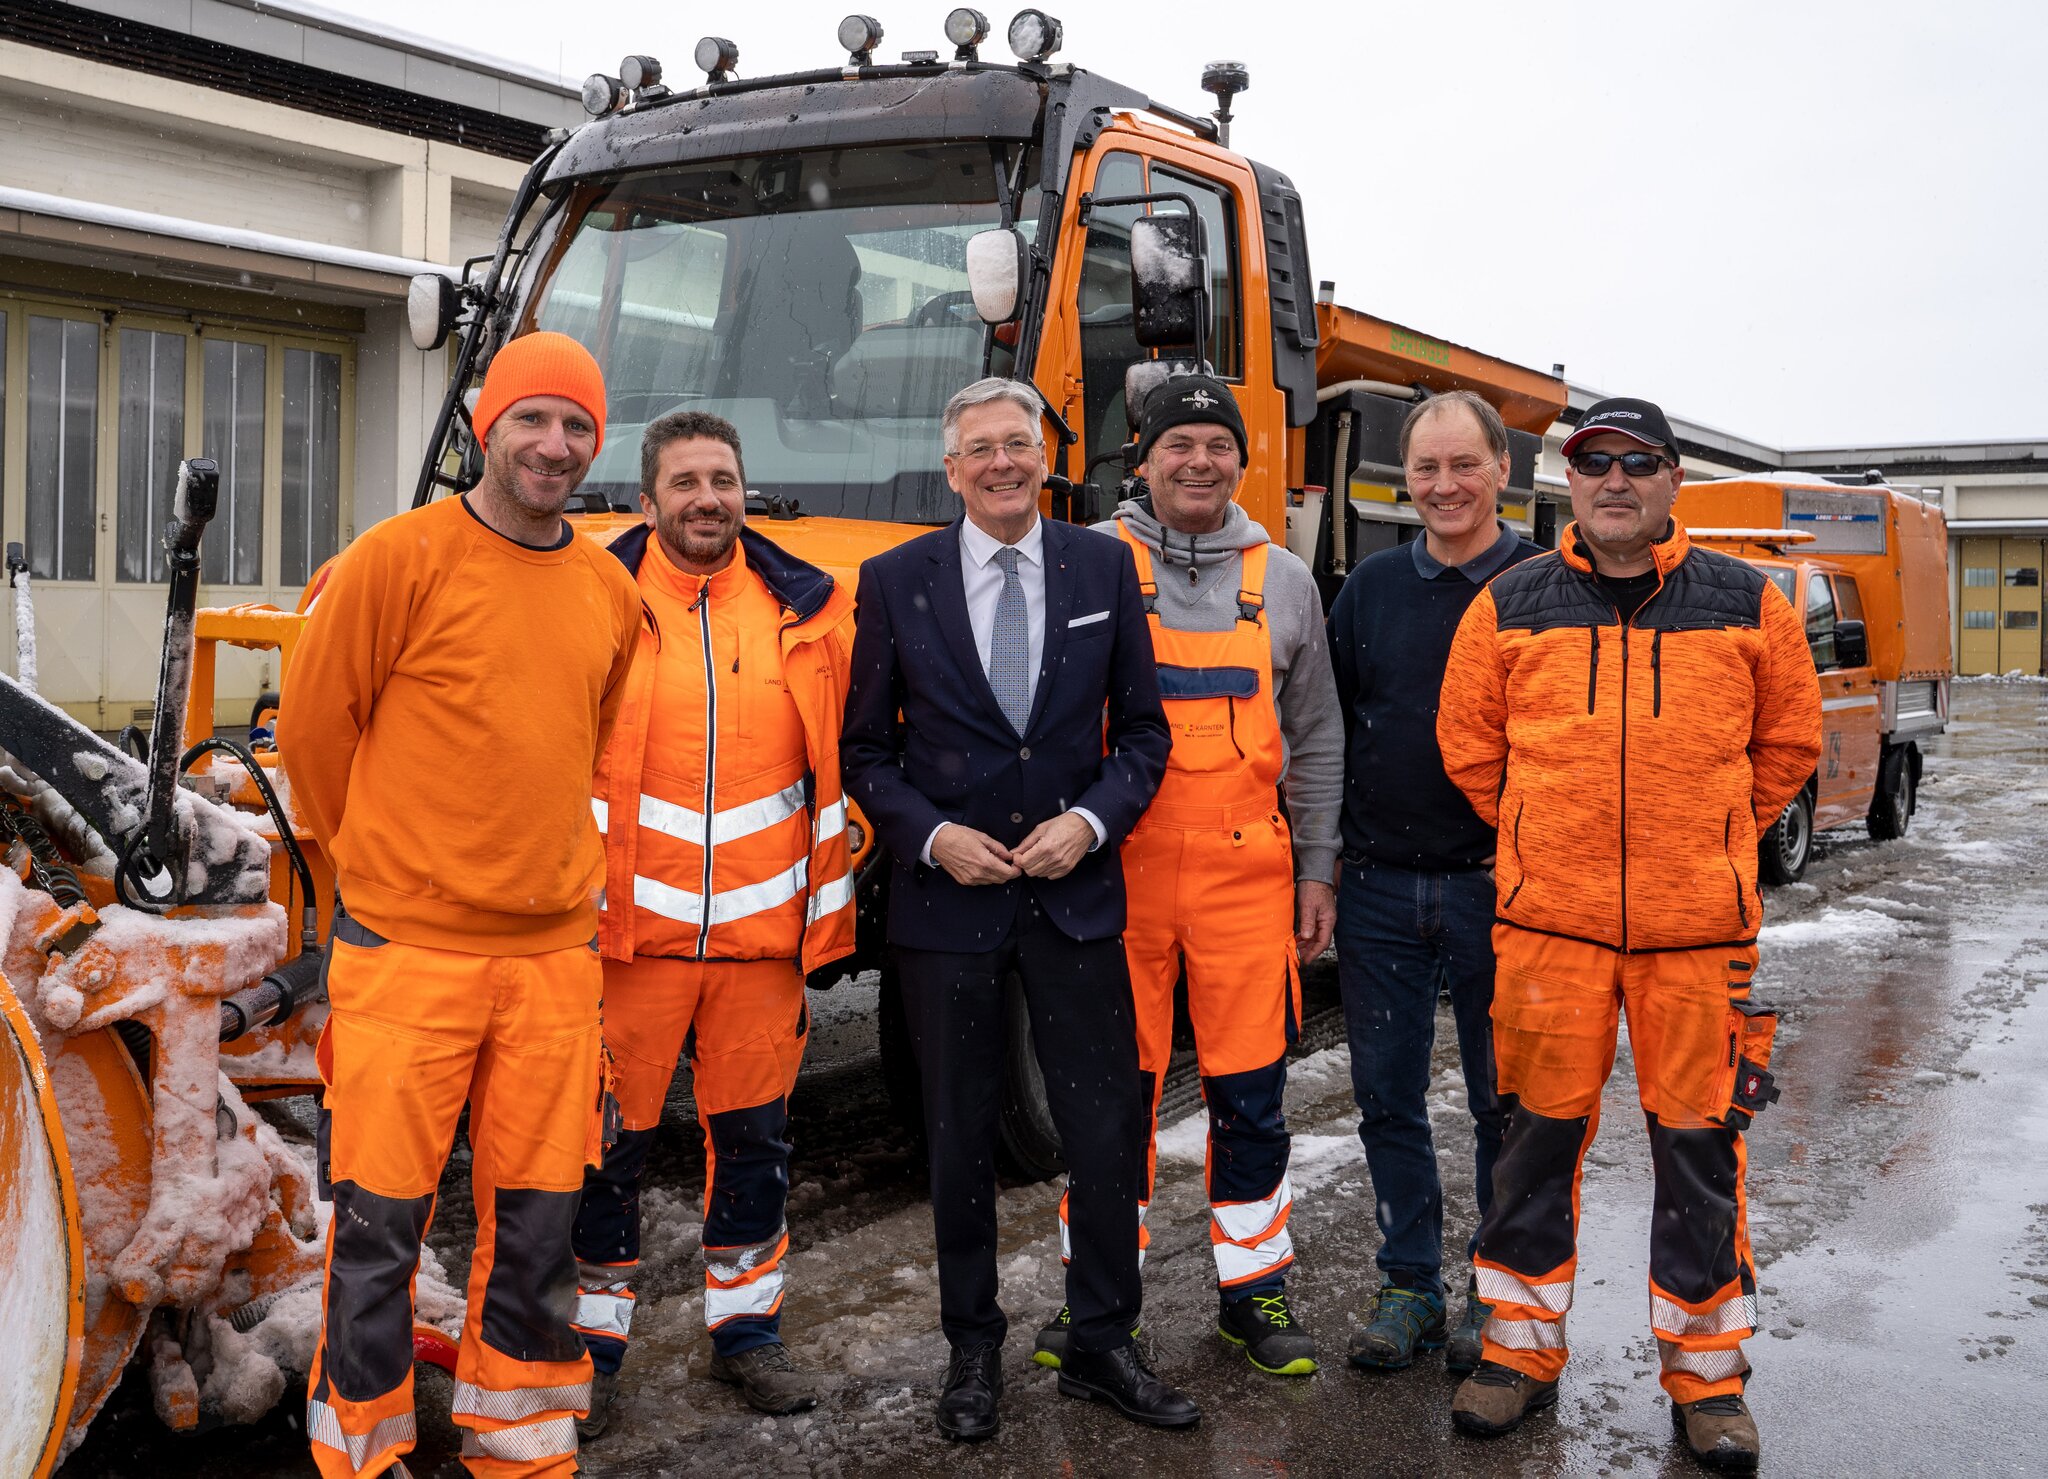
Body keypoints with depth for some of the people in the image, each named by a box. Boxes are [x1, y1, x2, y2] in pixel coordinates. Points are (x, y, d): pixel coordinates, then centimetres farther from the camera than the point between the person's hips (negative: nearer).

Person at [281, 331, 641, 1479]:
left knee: (537, 1221, 11)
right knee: (380, 1225, 4)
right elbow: (314, 724, 1)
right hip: (408, 954, -4)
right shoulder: (402, 558, -7)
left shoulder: (611, 592, 8)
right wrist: (382, 860, 10)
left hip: (554, 954, 4)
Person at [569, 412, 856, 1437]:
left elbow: (843, 761, 11)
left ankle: (744, 1326, 30)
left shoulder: (809, 610, 7)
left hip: (764, 932, 2)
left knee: (753, 1138, 13)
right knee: (612, 1142, 6)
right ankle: (596, 1336, 24)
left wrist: (829, 907, 9)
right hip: (628, 929, -2)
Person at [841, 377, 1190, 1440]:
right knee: (959, 1137, 10)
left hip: (1075, 893, 1)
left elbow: (1142, 729, 6)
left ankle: (1102, 1348, 21)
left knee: (1108, 1129, 3)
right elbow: (866, 749, 4)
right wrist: (931, 835, -11)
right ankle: (973, 1351, 26)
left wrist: (1091, 820, -10)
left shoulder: (1104, 567, 4)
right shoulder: (894, 580, 1)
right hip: (945, 896, 0)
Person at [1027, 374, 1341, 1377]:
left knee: (1249, 1092, 6)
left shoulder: (1282, 579, 10)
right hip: (1117, 869, -2)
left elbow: (1314, 739, 14)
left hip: (1246, 872, 2)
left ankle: (1255, 1287, 22)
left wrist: (1316, 870, 10)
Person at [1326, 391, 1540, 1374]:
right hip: (1379, 887, 3)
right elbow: (1327, 731, 11)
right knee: (1388, 1097, 9)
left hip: (1497, 888, -3)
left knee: (1505, 1104, 8)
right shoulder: (1371, 586, 7)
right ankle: (1409, 1285, 24)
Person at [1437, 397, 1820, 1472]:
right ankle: (1521, 1350, 25)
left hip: (1698, 929, 0)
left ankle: (1706, 1376, 23)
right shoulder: (1509, 606, 3)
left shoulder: (1747, 605, 3)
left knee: (1698, 1143, 7)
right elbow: (1467, 746, 11)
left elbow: (1789, 743, 13)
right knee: (1540, 1135, 8)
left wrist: (1710, 842, 14)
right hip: (1548, 925, 0)